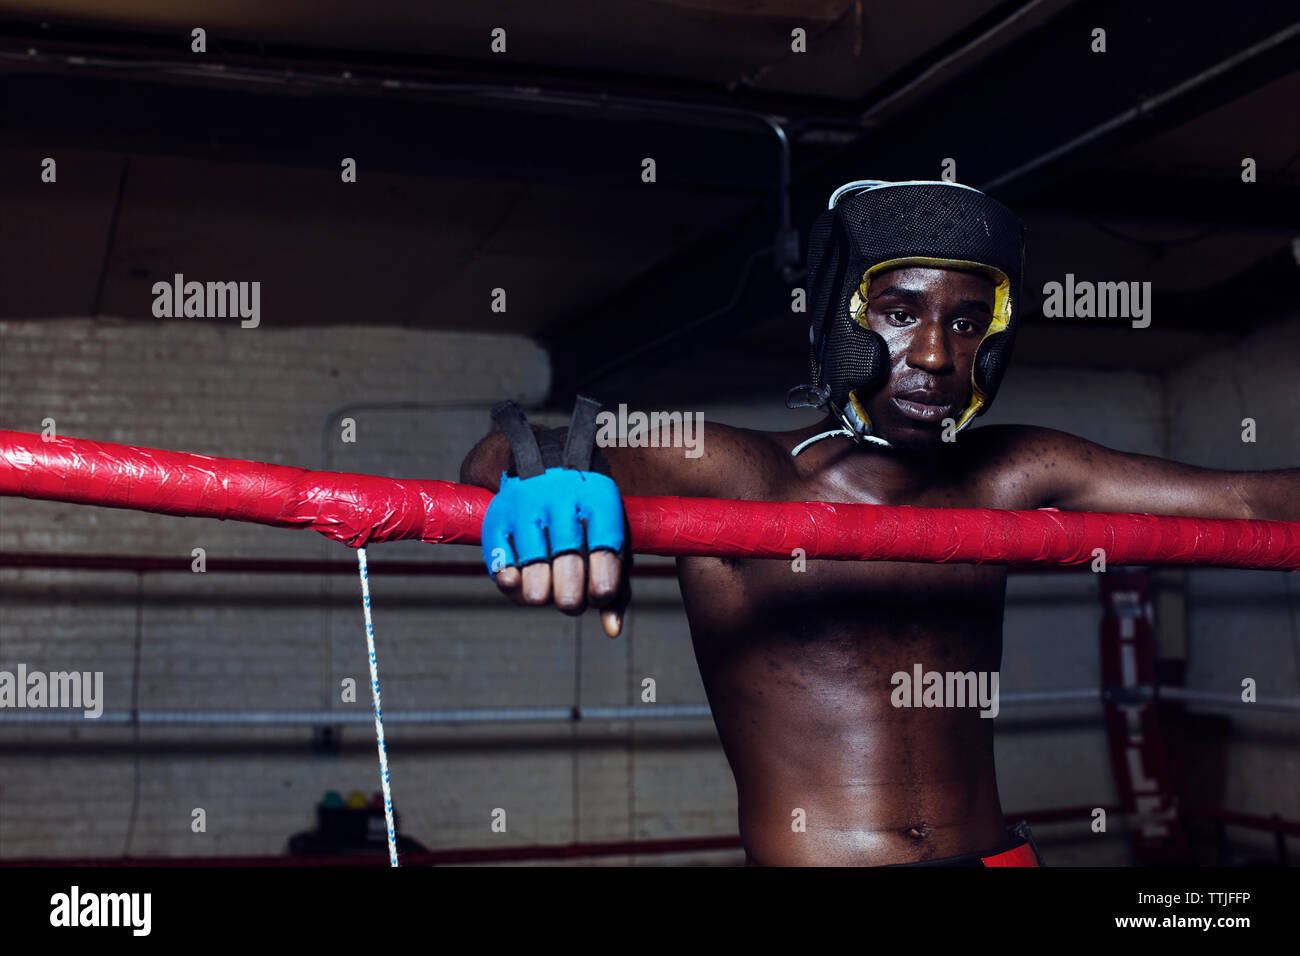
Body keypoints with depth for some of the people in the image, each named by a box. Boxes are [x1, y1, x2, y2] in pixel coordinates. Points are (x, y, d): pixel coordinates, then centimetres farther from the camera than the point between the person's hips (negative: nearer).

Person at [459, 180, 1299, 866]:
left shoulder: (1009, 478, 8)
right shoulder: (735, 477, -6)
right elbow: (498, 458, -19)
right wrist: (545, 473, -40)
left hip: (993, 849, 3)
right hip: (802, 856, -2)